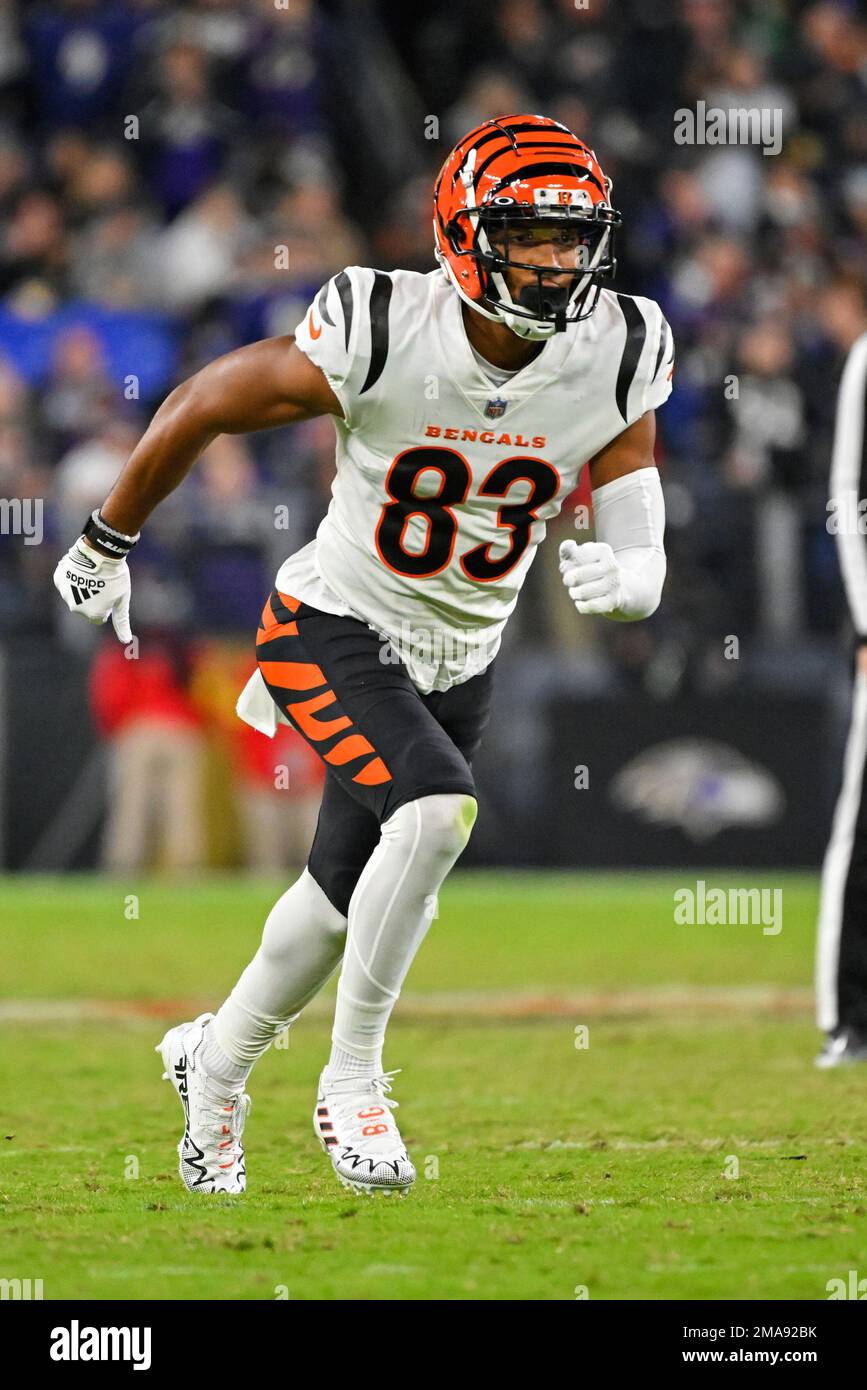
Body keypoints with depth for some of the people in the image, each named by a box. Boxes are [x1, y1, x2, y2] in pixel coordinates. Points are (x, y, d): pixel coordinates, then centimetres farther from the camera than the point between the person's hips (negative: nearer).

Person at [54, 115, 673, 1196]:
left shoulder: (613, 363, -14)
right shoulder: (381, 339, -25)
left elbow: (643, 557, -11)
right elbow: (199, 408, -11)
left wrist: (621, 576, -36)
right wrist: (106, 543, 1)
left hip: (457, 663, 5)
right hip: (333, 629, -5)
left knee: (345, 906, 15)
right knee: (437, 812, -29)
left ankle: (216, 1064, 43)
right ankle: (352, 1082, -14)